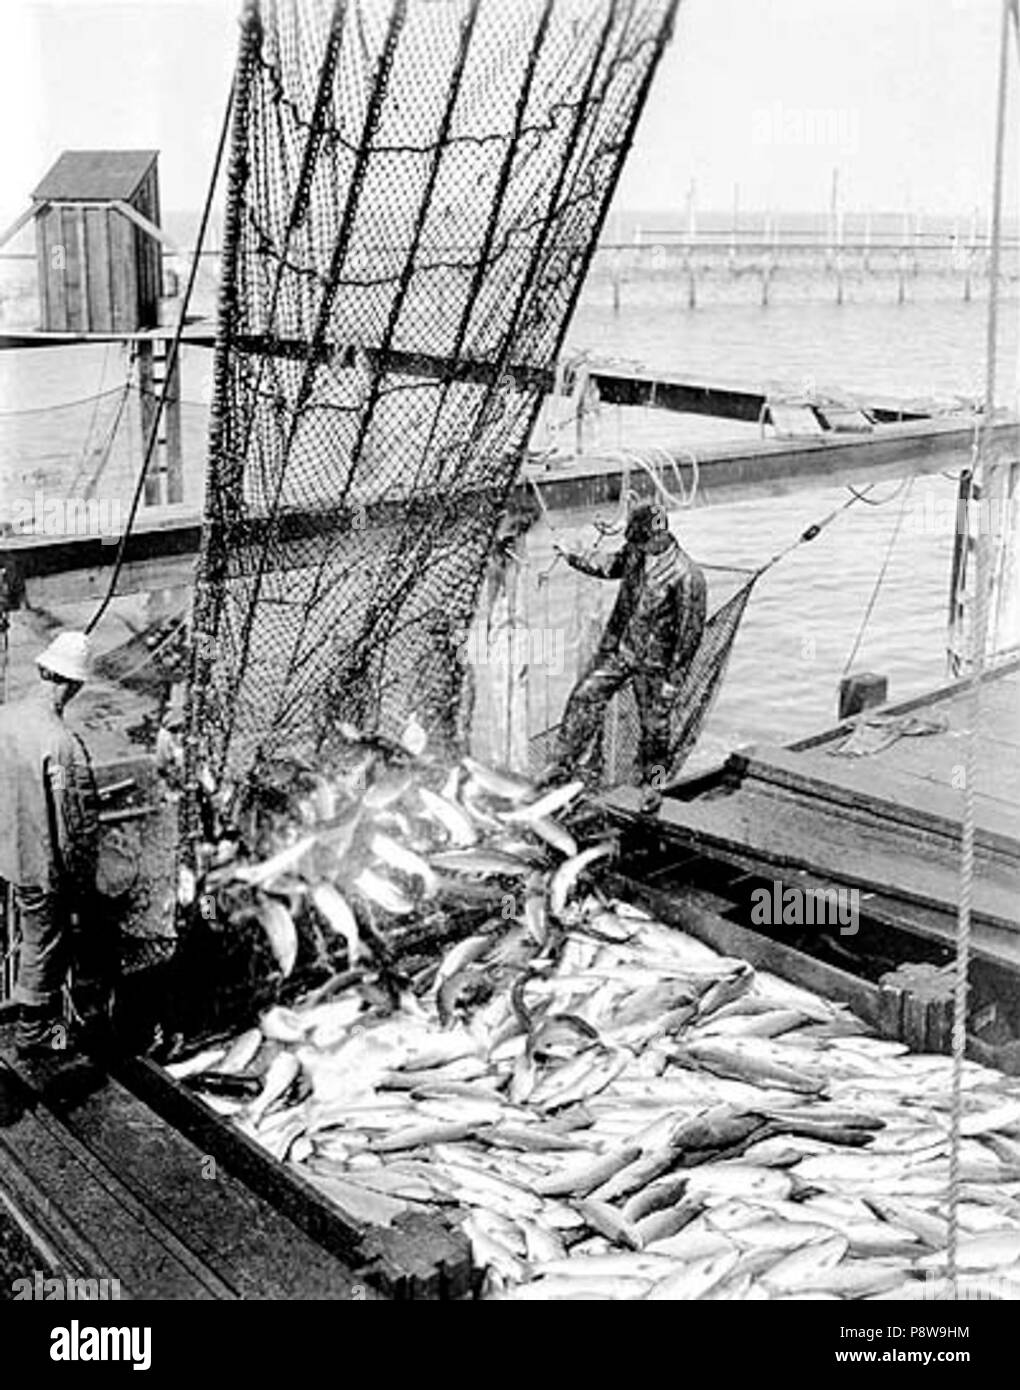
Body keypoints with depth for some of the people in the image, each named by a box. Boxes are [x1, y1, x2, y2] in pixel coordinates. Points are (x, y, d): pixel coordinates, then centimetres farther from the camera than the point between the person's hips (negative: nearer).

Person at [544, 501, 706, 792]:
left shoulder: (686, 576, -23)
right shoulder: (636, 552, -4)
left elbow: (690, 632, -17)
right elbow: (610, 567, 20)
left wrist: (673, 678, -15)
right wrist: (573, 558, 10)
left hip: (654, 660, -5)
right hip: (617, 647, 5)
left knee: (654, 725, 6)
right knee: (585, 697, 1)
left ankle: (653, 784, 26)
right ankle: (564, 763, 13)